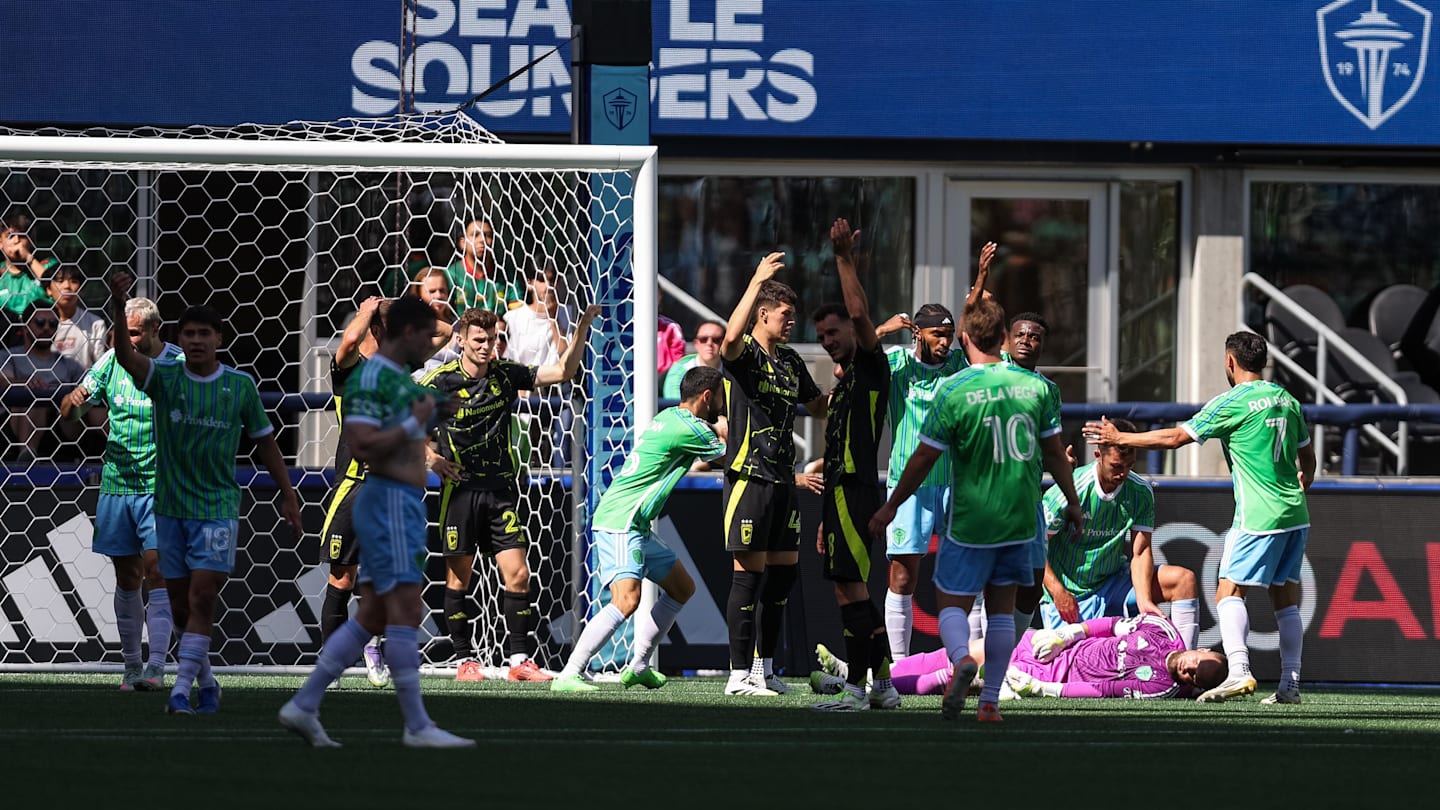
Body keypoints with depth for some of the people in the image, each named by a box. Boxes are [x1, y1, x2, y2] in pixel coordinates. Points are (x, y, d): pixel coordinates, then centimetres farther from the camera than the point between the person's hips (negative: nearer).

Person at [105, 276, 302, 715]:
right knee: (181, 606, 7)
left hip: (218, 508, -2)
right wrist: (119, 315, -43)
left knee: (201, 599, -14)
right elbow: (127, 358, -23)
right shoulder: (165, 377, -3)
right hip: (170, 509, 2)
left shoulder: (241, 386, -1)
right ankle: (207, 685, 25)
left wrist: (288, 495, 10)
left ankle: (181, 691, -15)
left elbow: (265, 443, 10)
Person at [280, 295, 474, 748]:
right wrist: (414, 423, -18)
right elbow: (364, 447, -23)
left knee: (373, 616, 8)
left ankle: (303, 706, 10)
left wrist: (434, 417, 12)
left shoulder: (402, 377, 17)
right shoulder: (369, 379, -14)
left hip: (406, 503, 10)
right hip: (387, 501, -10)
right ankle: (417, 726, -8)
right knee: (405, 611, -9)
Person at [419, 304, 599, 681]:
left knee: (518, 575, -5)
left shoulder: (505, 375, 4)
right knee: (459, 579, 2)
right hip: (460, 490, -3)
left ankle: (519, 659, -1)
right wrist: (429, 456, -9)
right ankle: (464, 659, 11)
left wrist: (583, 327, -7)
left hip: (501, 490, 3)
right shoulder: (441, 381, -6)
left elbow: (564, 371, 4)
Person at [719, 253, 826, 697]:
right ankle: (739, 674, -4)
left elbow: (817, 404, 30)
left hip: (782, 480, 8)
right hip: (749, 477, -8)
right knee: (750, 572, -8)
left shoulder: (790, 361, 16)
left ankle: (764, 667, 18)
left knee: (785, 569, 9)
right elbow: (731, 336, -32)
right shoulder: (744, 353, -7)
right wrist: (757, 282, -30)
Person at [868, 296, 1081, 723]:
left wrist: (890, 508, 5)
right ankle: (991, 701, 9)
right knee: (1002, 607, 13)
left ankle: (961, 659, -27)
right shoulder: (1035, 386, -1)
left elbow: (923, 459, -7)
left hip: (970, 521, -4)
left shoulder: (954, 391, -12)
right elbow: (1054, 451, 9)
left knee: (951, 602, 4)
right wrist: (1072, 500, 24)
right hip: (1020, 519, 4)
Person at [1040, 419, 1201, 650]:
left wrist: (1144, 601, -25)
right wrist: (1057, 591, -23)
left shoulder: (1140, 492, -6)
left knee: (1183, 579, -13)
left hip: (1113, 583, 4)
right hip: (1070, 594, -4)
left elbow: (1140, 551, -10)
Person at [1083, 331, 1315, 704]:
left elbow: (1175, 437, -7)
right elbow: (1307, 459, 22)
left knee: (1229, 592, -6)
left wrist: (1120, 438, 3)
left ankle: (1239, 671, -22)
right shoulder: (1286, 400, 13)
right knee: (1285, 598, 9)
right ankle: (1290, 684, 6)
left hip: (1258, 518, -7)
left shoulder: (1232, 402, -9)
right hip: (1295, 515, 7)